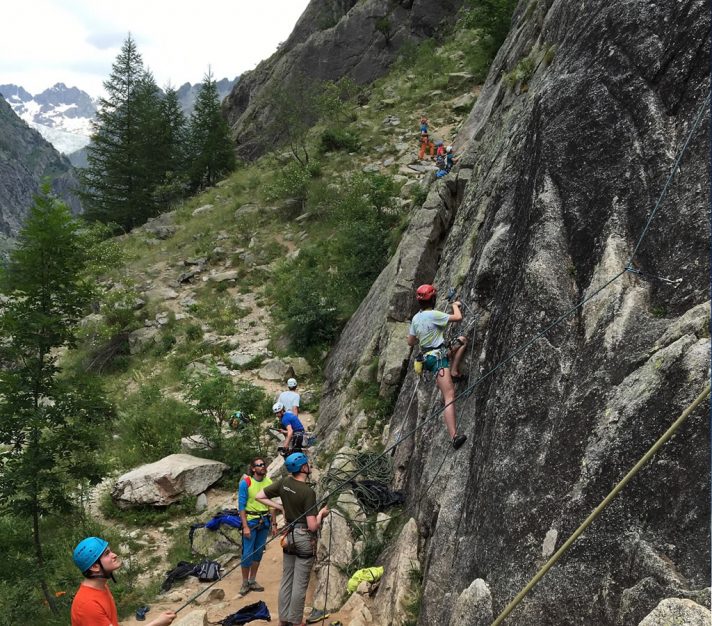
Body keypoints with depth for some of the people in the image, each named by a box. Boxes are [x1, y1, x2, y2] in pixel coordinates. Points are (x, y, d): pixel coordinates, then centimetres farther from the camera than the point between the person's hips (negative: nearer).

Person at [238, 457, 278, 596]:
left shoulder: (269, 483, 2)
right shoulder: (245, 482, -12)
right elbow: (241, 505, -11)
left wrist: (274, 524, 6)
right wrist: (245, 526, -15)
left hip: (265, 521, 5)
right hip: (250, 521, -5)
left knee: (259, 552, 11)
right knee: (248, 553, -3)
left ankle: (252, 581, 24)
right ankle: (245, 583, 11)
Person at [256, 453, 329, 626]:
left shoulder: (283, 483, -5)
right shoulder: (308, 492, -22)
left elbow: (259, 496, 2)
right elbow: (312, 526, -22)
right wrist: (321, 513, -3)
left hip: (289, 535, 7)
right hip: (305, 538, -6)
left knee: (286, 581, 16)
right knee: (300, 584, 4)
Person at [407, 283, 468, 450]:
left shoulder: (416, 318, 9)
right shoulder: (433, 315, -14)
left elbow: (410, 342, 17)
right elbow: (458, 317, -10)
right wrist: (455, 305, 10)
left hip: (427, 355, 9)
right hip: (437, 357, -9)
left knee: (462, 340, 23)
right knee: (449, 396, -18)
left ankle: (454, 371, 13)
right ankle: (454, 436, -28)